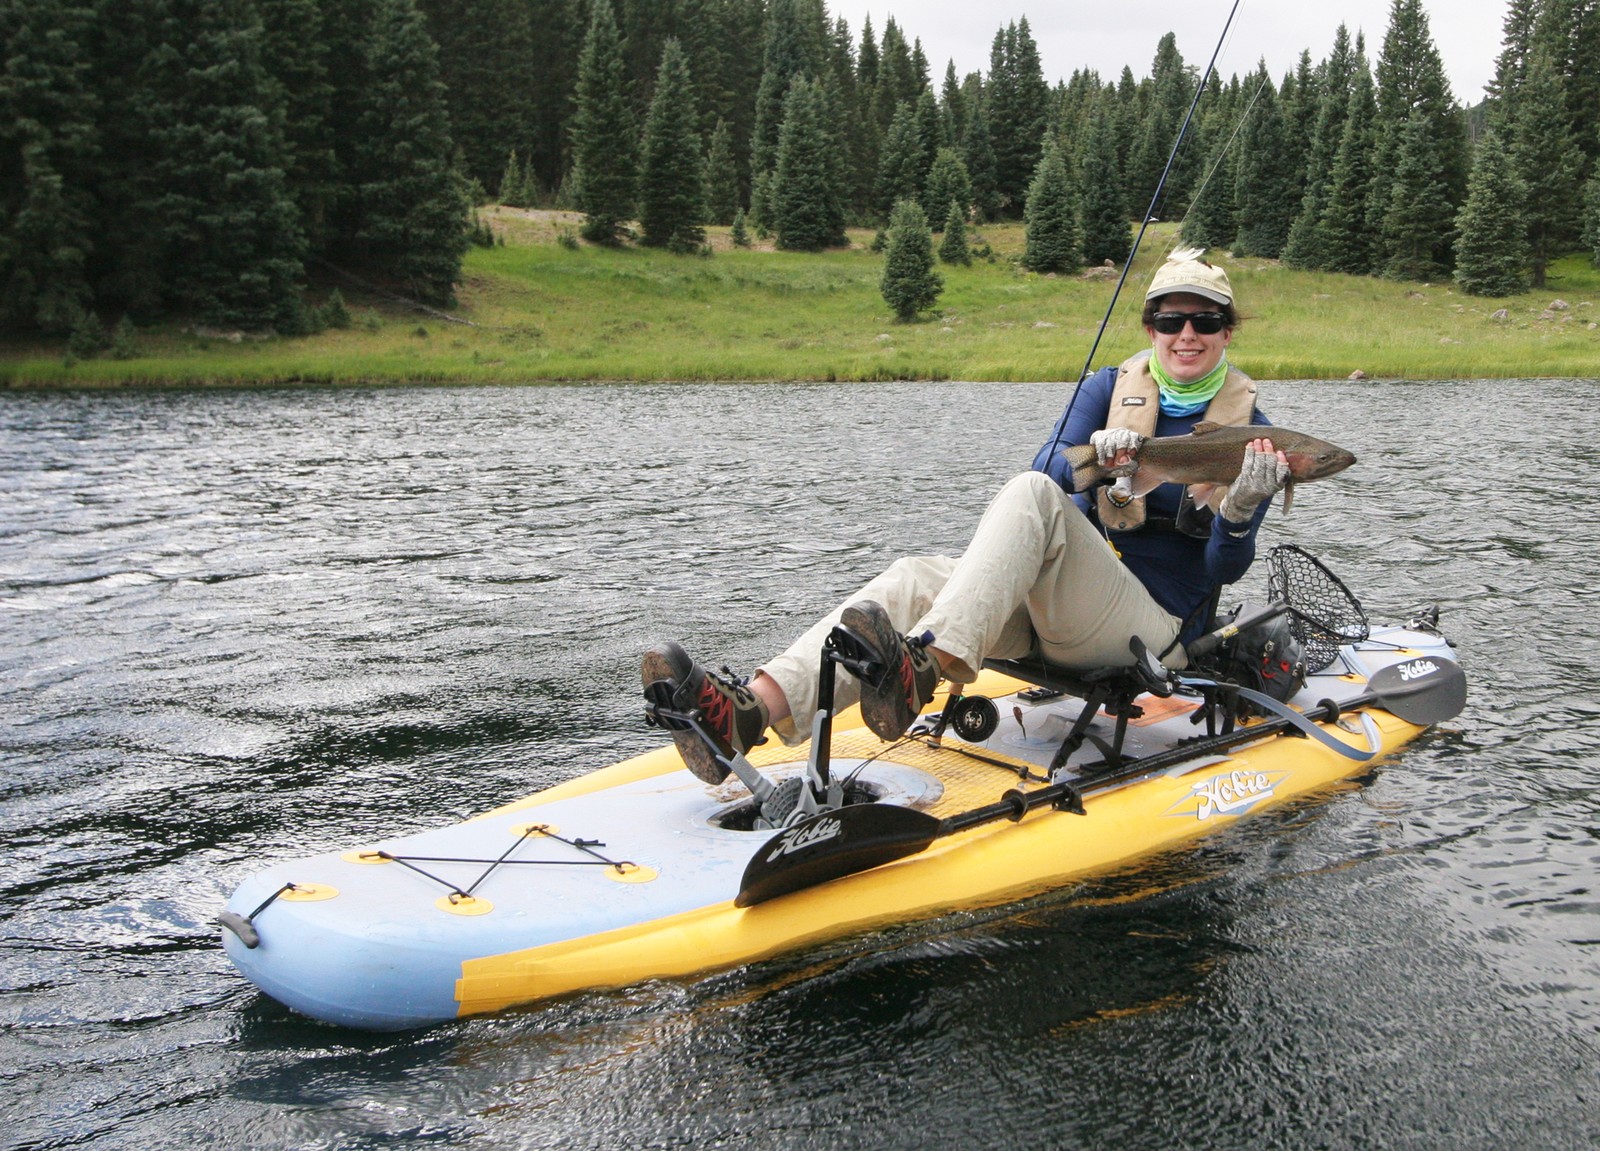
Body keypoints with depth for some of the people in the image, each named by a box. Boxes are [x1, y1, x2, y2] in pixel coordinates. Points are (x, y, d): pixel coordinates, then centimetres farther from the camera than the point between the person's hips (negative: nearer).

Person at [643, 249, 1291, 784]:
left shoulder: (1250, 430, 4)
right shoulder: (1111, 388, 13)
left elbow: (1225, 570, -3)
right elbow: (1047, 466, -4)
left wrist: (1240, 513, -24)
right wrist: (1095, 457, -26)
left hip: (1155, 628, -4)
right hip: (1055, 605, 4)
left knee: (1029, 495, -31)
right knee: (914, 579, -25)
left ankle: (920, 671, -53)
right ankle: (747, 711, -46)